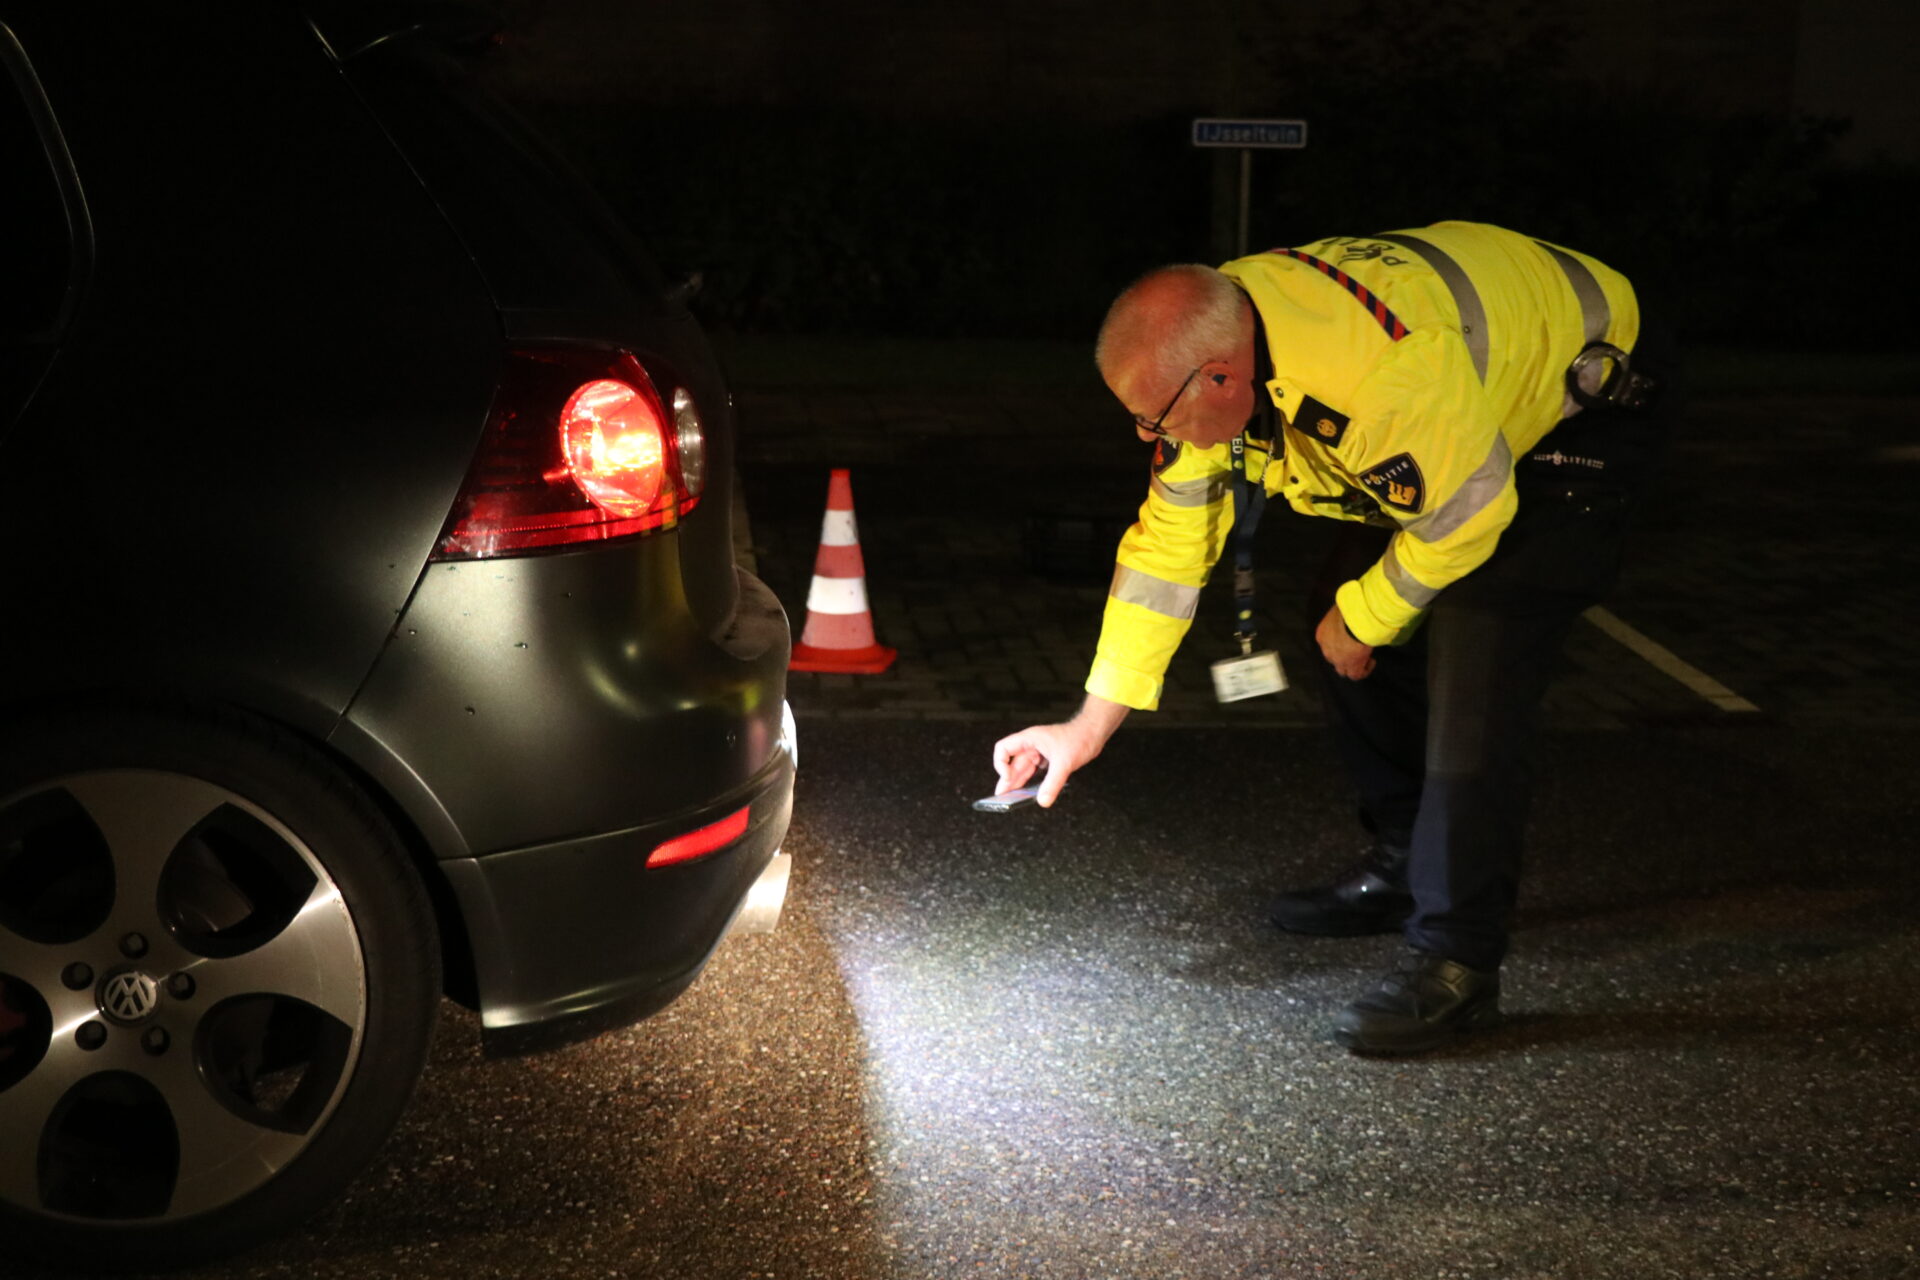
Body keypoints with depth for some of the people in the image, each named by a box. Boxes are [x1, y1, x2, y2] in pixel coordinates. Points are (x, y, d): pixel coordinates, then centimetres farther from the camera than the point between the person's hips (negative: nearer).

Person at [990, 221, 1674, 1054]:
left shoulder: (1384, 368, -42)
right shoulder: (1209, 352, -14)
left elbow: (1468, 516, -28)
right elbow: (1169, 542, -4)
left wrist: (1362, 619, -10)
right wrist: (1090, 727, -1)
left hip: (1578, 408, -9)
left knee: (1475, 665, -21)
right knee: (1341, 615, 8)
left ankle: (1456, 962, -17)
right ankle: (1403, 871, 25)